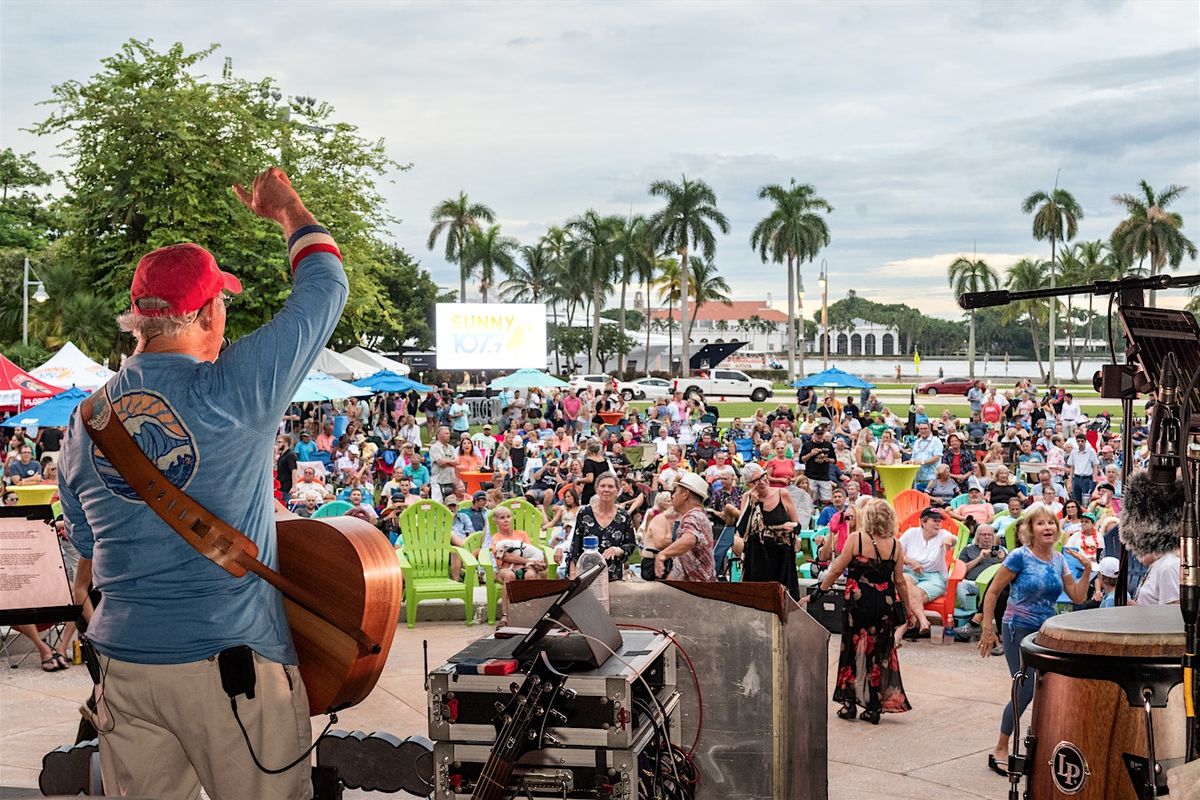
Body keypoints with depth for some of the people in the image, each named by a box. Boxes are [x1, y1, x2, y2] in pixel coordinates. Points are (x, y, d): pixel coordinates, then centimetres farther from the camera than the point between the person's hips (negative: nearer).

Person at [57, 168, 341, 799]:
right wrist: (288, 210, 16)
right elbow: (325, 286, -2)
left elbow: (89, 554, 16)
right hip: (233, 662, -5)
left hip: (122, 666, 6)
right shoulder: (232, 388, -13)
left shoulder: (84, 422, 5)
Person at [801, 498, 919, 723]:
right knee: (879, 654, 12)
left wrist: (817, 594, 3)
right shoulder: (895, 545, 0)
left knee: (853, 650, 11)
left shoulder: (856, 539, -8)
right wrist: (908, 610, 16)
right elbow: (899, 581, 4)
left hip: (858, 602, -2)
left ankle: (850, 703, 12)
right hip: (885, 605, 3)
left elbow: (836, 570, -7)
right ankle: (874, 708, 15)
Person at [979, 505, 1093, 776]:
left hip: (1046, 632, 6)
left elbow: (1078, 597, 9)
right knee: (1026, 690, -9)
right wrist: (988, 629, -11)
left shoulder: (1058, 559, 5)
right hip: (1019, 630, -6)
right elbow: (992, 592, -9)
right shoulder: (1020, 557, -13)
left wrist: (1087, 570, -5)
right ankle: (999, 751, 5)